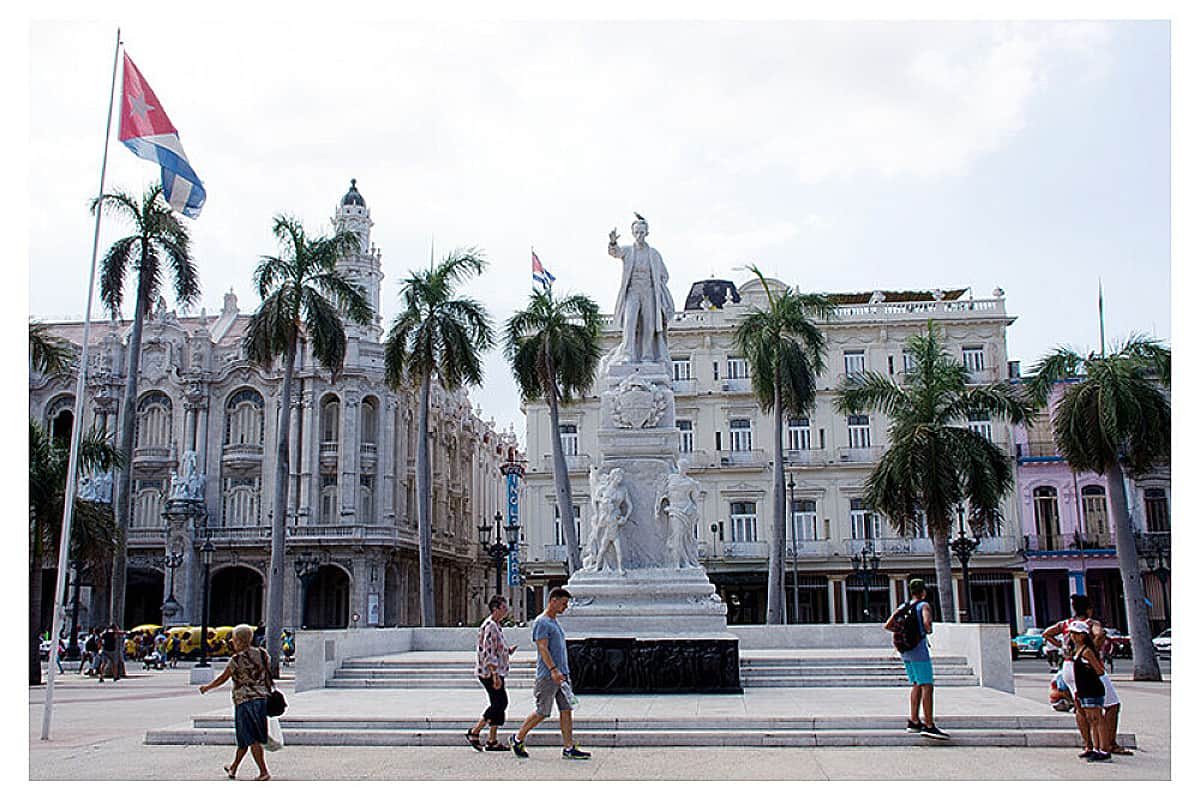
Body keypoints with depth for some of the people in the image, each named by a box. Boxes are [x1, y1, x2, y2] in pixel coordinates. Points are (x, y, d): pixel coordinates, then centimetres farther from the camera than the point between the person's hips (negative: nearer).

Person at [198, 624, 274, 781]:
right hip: (262, 698, 6)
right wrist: (269, 694, 20)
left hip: (245, 701, -6)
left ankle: (263, 771, -7)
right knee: (245, 738, 16)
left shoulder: (237, 659, -11)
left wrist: (207, 687, 15)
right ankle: (233, 769, 31)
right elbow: (268, 676, 10)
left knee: (251, 739, -2)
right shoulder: (262, 653, 5)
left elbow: (222, 678, -2)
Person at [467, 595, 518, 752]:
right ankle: (474, 732, -1)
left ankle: (492, 741, 12)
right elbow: (488, 653, -21)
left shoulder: (496, 626, 17)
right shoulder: (490, 626, -16)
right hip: (489, 672, -10)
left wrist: (508, 650, 9)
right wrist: (495, 675, -24)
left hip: (496, 672, 10)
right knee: (500, 703, -10)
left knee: (498, 704, 9)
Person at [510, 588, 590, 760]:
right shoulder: (541, 622, -11)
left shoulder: (555, 621, 18)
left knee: (566, 710, 3)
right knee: (542, 712, -2)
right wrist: (553, 670, -27)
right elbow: (543, 648, -19)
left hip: (562, 674, 9)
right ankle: (517, 739, 14)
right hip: (547, 676, -9)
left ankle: (569, 748, 4)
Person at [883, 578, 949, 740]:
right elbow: (927, 622, -25)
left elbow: (887, 625, 7)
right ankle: (929, 726, -15)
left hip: (905, 650, 8)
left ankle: (913, 722, 14)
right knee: (927, 686, -9)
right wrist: (928, 630, -4)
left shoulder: (902, 608, 13)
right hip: (918, 648, -8)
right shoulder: (924, 606, -6)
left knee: (916, 685, 15)